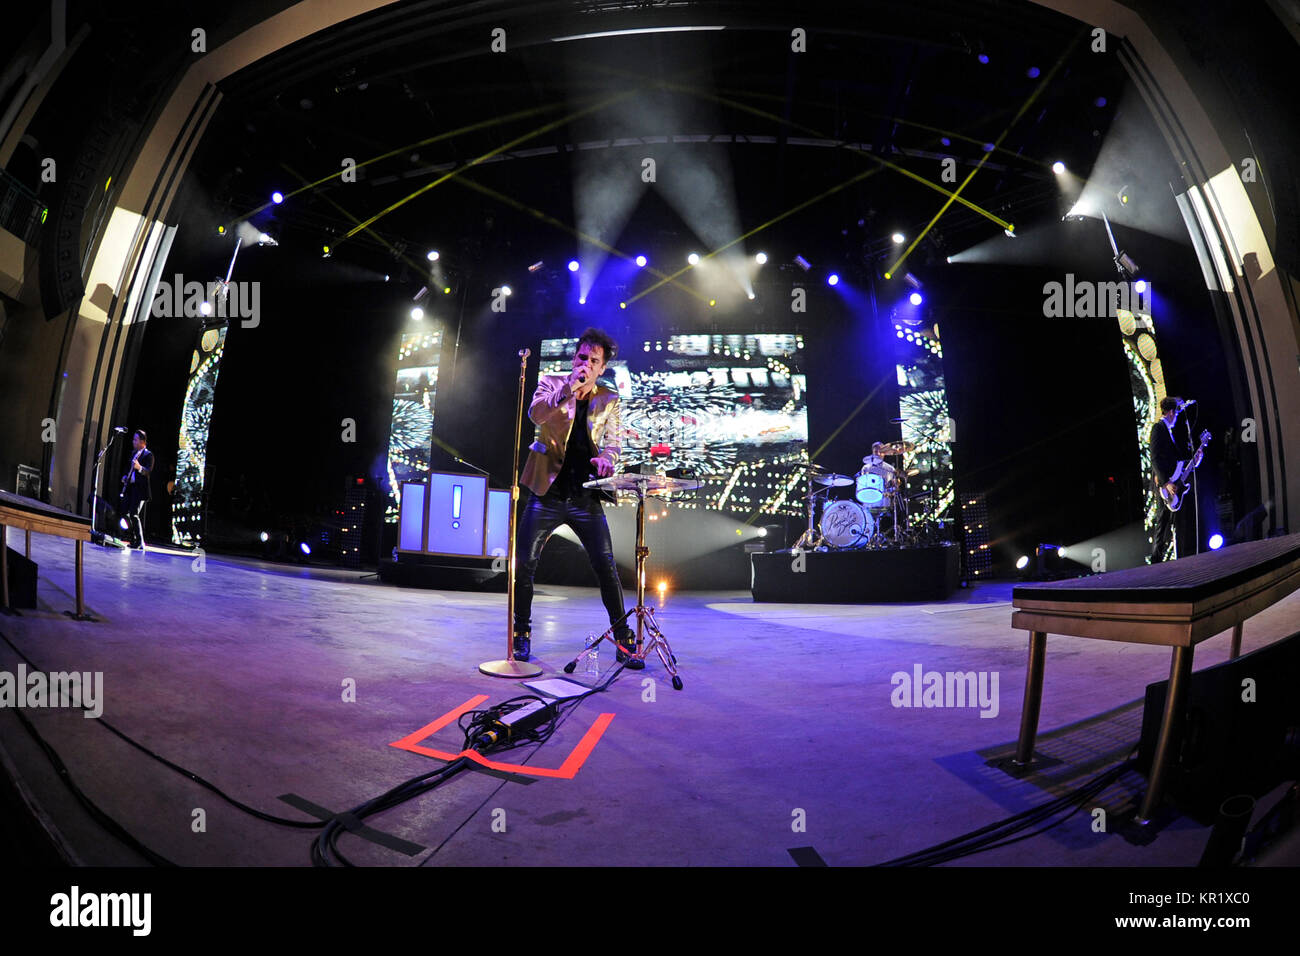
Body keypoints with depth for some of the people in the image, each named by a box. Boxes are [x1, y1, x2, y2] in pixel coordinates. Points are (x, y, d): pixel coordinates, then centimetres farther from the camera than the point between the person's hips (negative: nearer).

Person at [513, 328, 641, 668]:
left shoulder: (608, 399, 9)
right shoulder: (551, 383, 4)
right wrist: (569, 388, -25)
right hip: (548, 492, 0)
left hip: (586, 496, 1)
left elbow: (614, 438, 4)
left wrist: (606, 457, -18)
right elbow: (536, 414, -14)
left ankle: (624, 641, 8)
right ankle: (521, 633, 21)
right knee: (524, 564, 1)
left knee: (606, 568, -3)